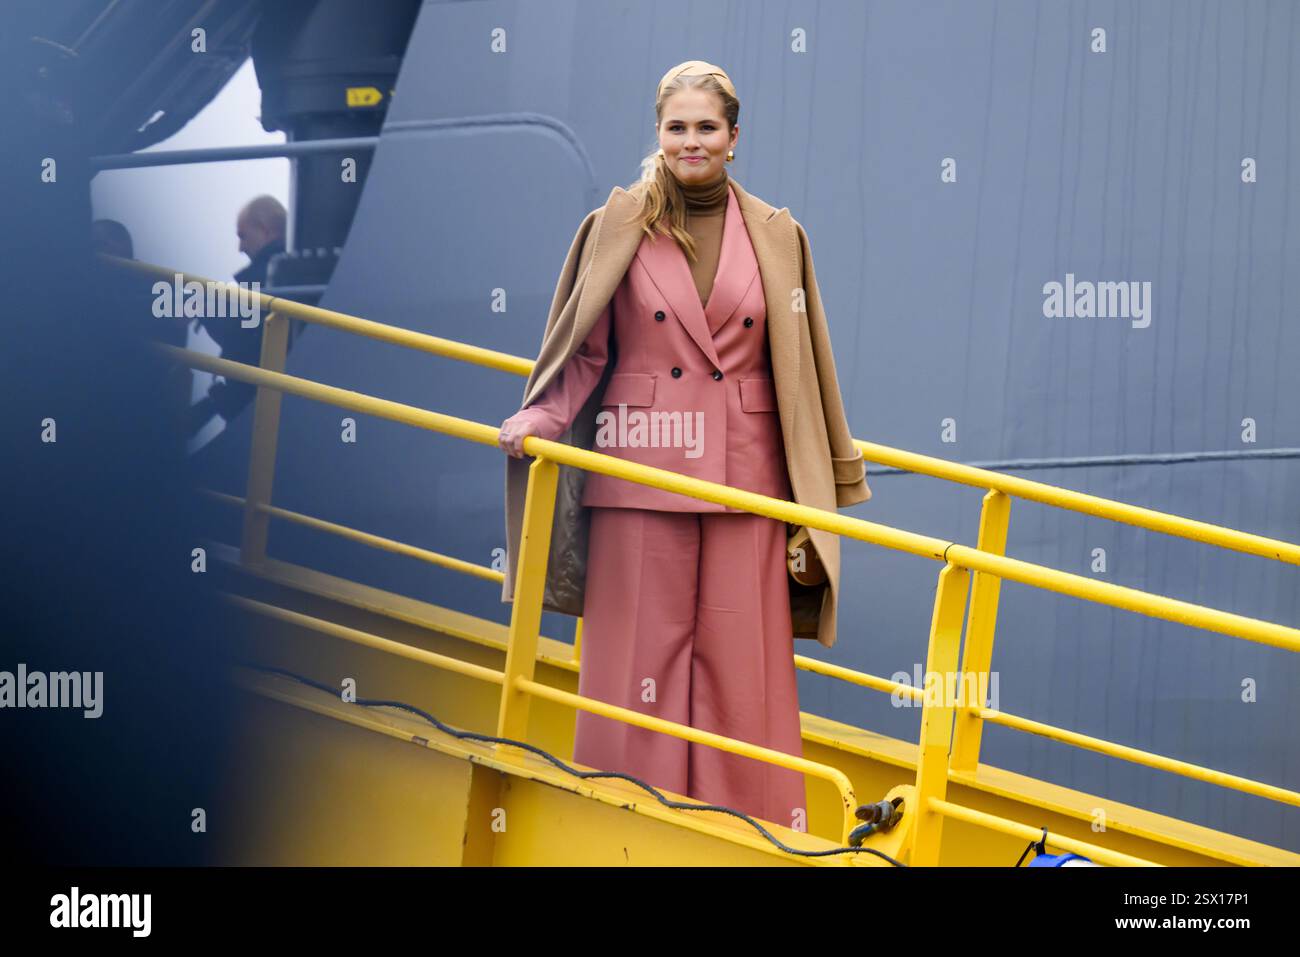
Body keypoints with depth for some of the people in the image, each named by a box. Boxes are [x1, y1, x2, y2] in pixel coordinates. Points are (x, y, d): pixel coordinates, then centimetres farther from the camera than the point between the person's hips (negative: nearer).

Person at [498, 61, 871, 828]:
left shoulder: (775, 238, 7)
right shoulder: (620, 227, 3)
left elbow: (802, 371, 10)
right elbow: (586, 351, 4)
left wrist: (833, 481, 10)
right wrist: (540, 419, -13)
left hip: (743, 481, 1)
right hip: (639, 478, -1)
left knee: (742, 663, 1)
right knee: (638, 657, 1)